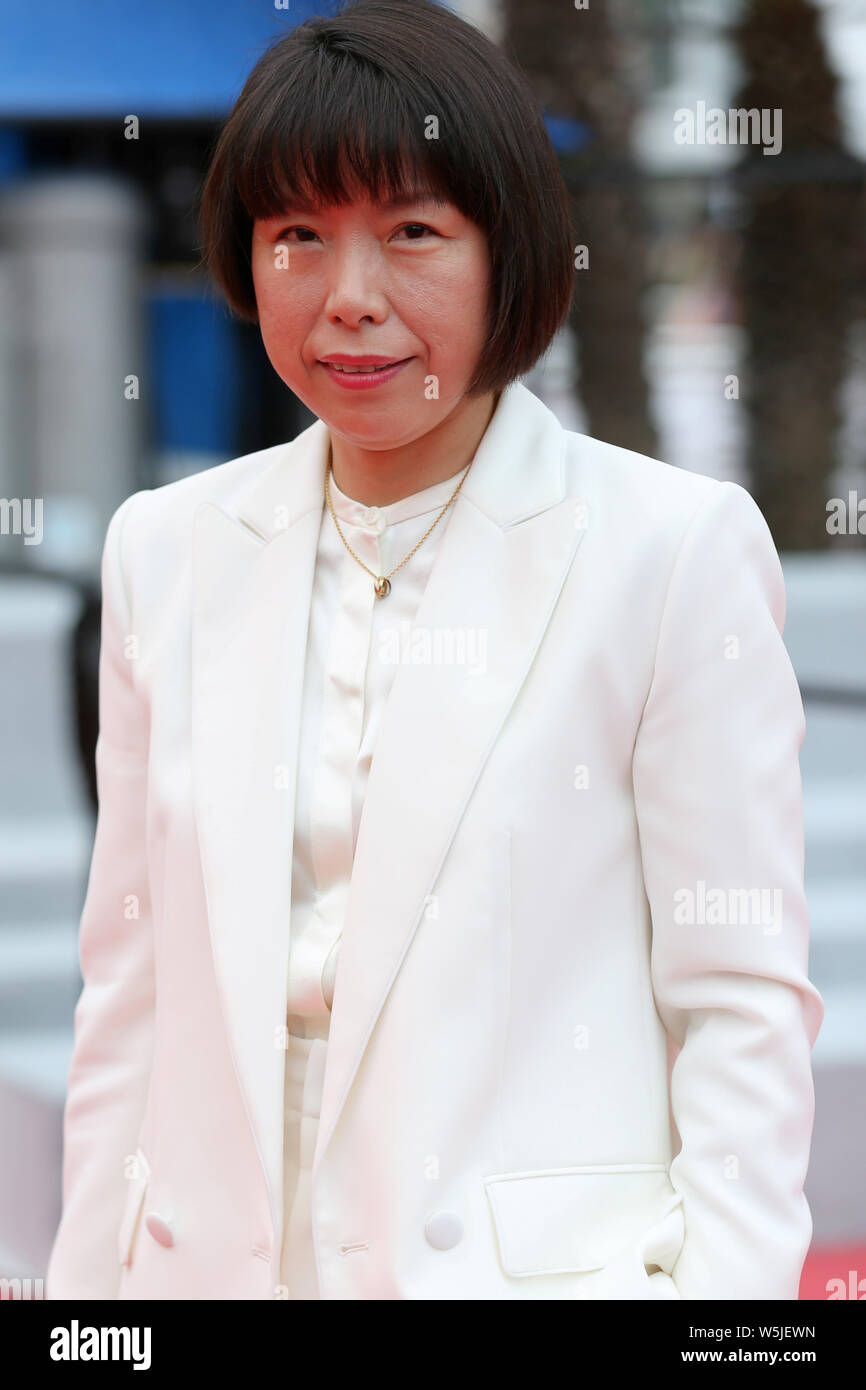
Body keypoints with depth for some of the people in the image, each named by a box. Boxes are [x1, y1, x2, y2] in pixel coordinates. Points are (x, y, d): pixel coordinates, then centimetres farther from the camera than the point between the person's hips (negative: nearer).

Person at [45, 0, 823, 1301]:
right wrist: (90, 1283, 6)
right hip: (221, 1257, 4)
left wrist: (730, 1286, -13)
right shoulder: (171, 550, 8)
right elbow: (132, 987, 10)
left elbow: (743, 1005, -6)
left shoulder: (678, 548, -6)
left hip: (548, 1261, -3)